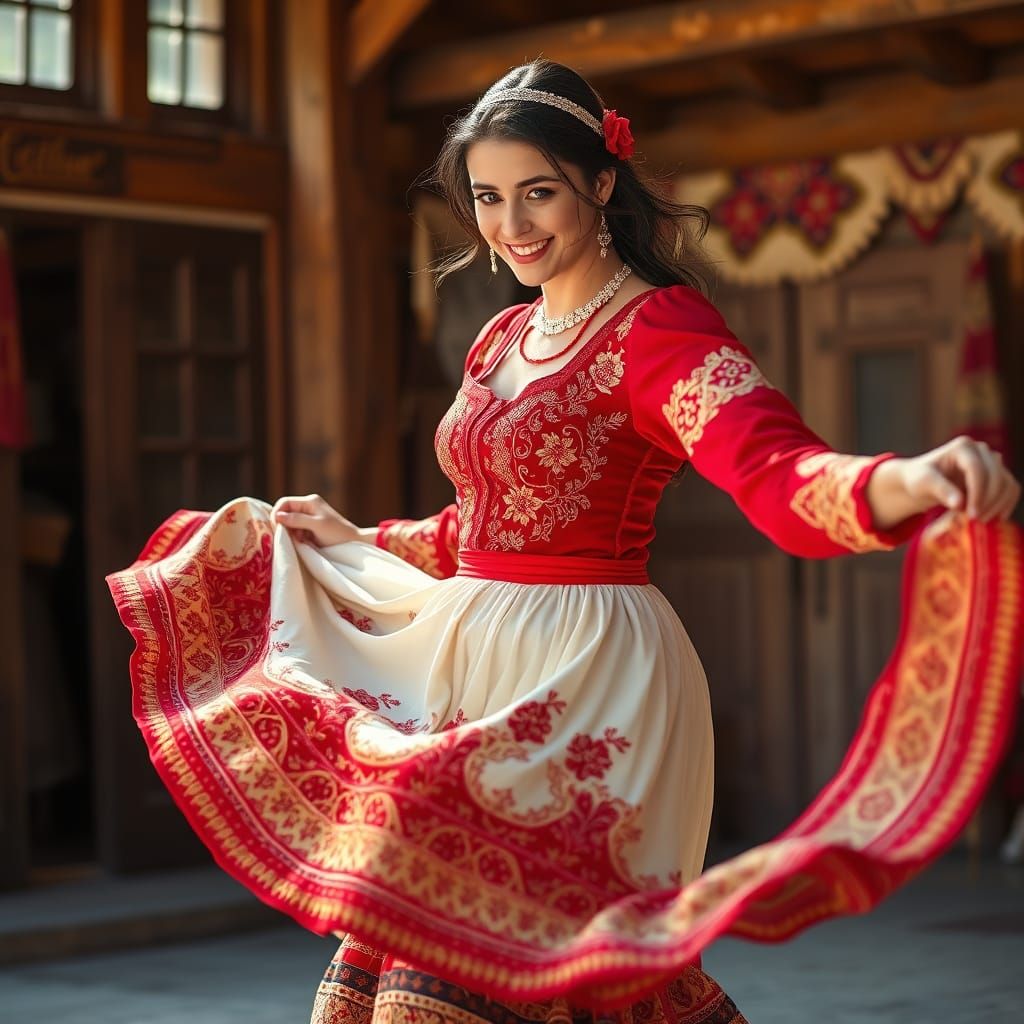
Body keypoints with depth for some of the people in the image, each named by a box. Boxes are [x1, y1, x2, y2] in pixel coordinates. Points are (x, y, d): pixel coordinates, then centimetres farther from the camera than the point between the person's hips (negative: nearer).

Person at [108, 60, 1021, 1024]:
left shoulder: (658, 328, -10)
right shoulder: (501, 341, 15)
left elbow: (774, 469, -29)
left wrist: (905, 483, -50)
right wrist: (356, 542, 40)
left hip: (582, 684, -8)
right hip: (470, 673, 8)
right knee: (425, 941, 8)